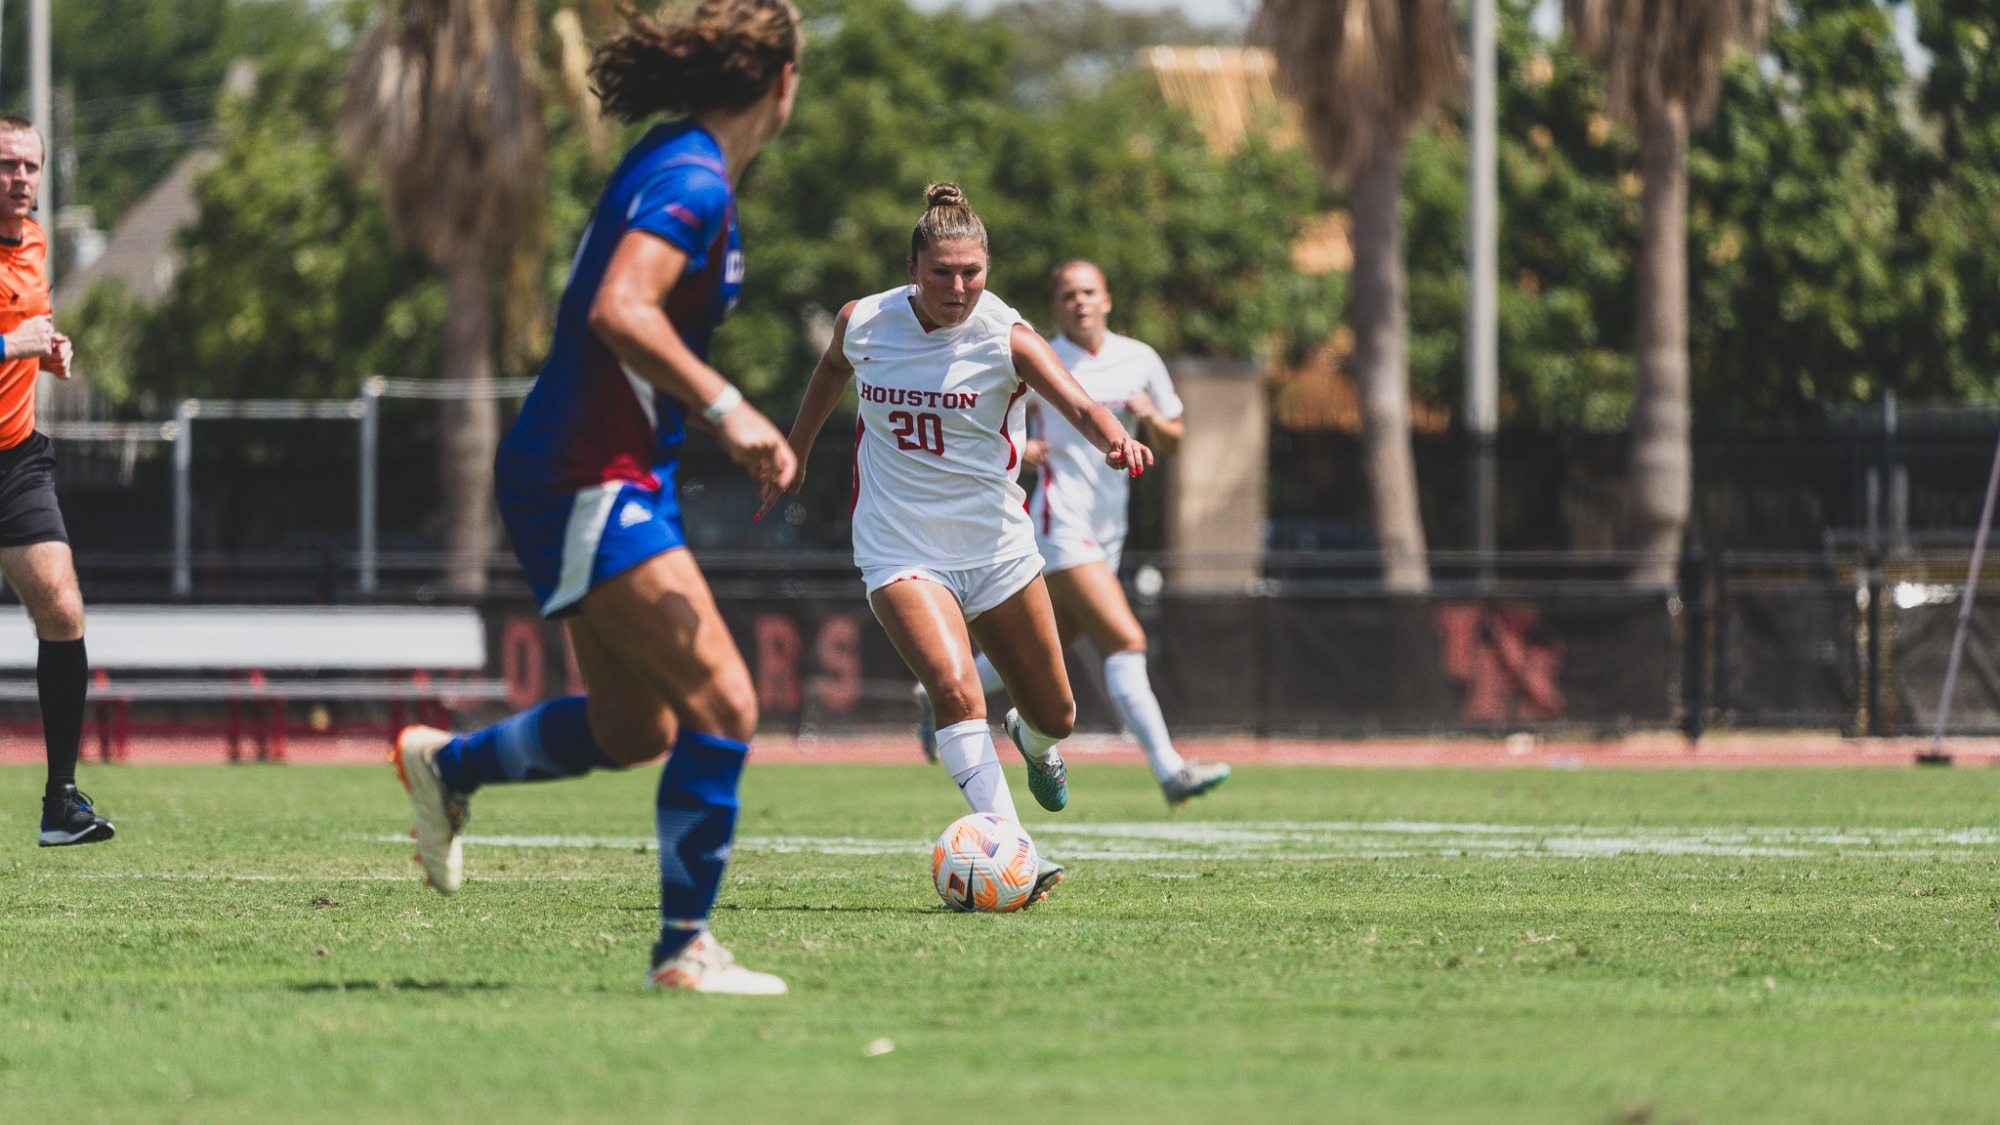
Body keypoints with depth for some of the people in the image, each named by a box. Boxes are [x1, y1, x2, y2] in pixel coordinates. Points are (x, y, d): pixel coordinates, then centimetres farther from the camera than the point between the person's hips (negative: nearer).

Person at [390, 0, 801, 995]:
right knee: (722, 704, -15)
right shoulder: (693, 182, -16)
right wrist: (725, 409, -28)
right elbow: (619, 313, -29)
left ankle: (445, 764, 35)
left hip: (607, 479, 10)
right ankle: (684, 949, -12)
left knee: (633, 733, 17)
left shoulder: (675, 167, 15)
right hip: (591, 482, -10)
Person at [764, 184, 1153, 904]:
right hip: (901, 552, -1)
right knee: (954, 687, -27)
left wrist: (1115, 439, -50)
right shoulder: (862, 323, -6)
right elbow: (833, 366, 18)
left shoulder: (1005, 338, -13)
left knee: (1055, 717, 12)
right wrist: (795, 453, 26)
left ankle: (1034, 743, 51)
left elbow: (1077, 405, -28)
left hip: (996, 546, 1)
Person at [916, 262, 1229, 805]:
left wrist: (1152, 419, -8)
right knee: (1126, 642, -19)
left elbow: (1172, 442, 14)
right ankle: (1169, 770, -23)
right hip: (1061, 527, -7)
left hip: (1108, 530, 7)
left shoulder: (1139, 360, 8)